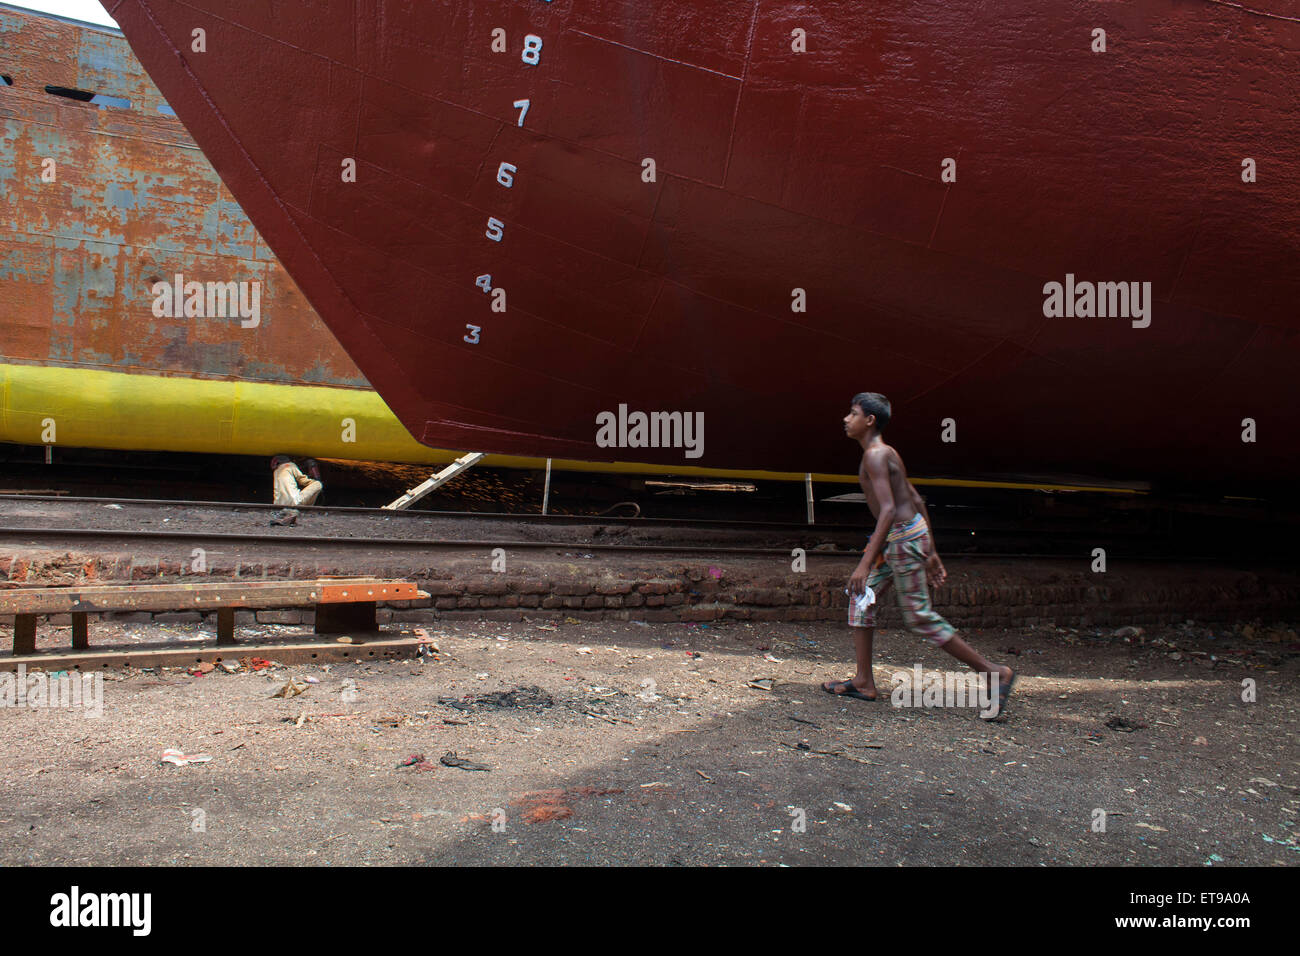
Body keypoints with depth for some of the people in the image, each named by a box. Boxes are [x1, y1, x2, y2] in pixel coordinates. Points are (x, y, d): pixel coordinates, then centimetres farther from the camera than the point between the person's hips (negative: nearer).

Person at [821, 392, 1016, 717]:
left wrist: (866, 563, -26)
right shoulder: (886, 453, 14)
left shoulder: (875, 455, -16)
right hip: (913, 532, 10)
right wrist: (931, 552, 20)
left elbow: (889, 510, -25)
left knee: (920, 617, -4)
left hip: (904, 538, -10)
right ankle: (864, 682, 13)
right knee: (860, 596, 11)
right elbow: (917, 501, 17)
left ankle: (995, 672, 3)